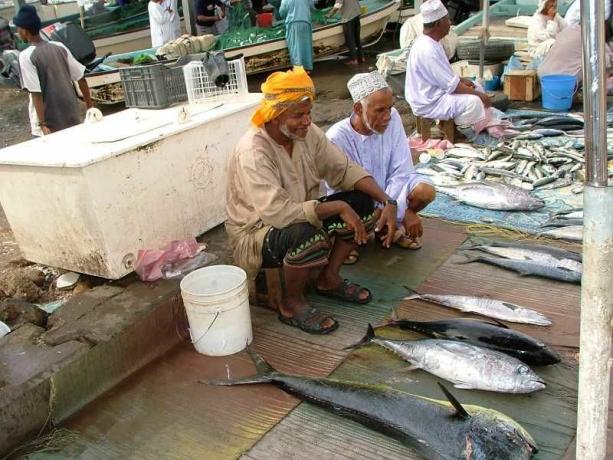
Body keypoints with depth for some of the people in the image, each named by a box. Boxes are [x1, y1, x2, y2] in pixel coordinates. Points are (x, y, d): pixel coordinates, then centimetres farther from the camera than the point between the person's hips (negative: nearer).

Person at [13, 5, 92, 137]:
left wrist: (42, 124, -18)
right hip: (72, 118, 6)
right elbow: (81, 78, 6)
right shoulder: (59, 47, 3)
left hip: (50, 124, -6)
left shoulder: (26, 56, -14)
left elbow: (36, 93, -19)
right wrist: (90, 106, 15)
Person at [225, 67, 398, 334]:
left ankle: (329, 279, 7)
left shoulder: (306, 133, -7)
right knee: (306, 233, -39)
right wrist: (338, 207, -31)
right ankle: (292, 304, -10)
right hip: (255, 234, -7)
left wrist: (388, 201, -17)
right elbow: (279, 213, -38)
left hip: (300, 216, 8)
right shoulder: (252, 153, -29)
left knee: (361, 201, -7)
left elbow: (345, 170, -3)